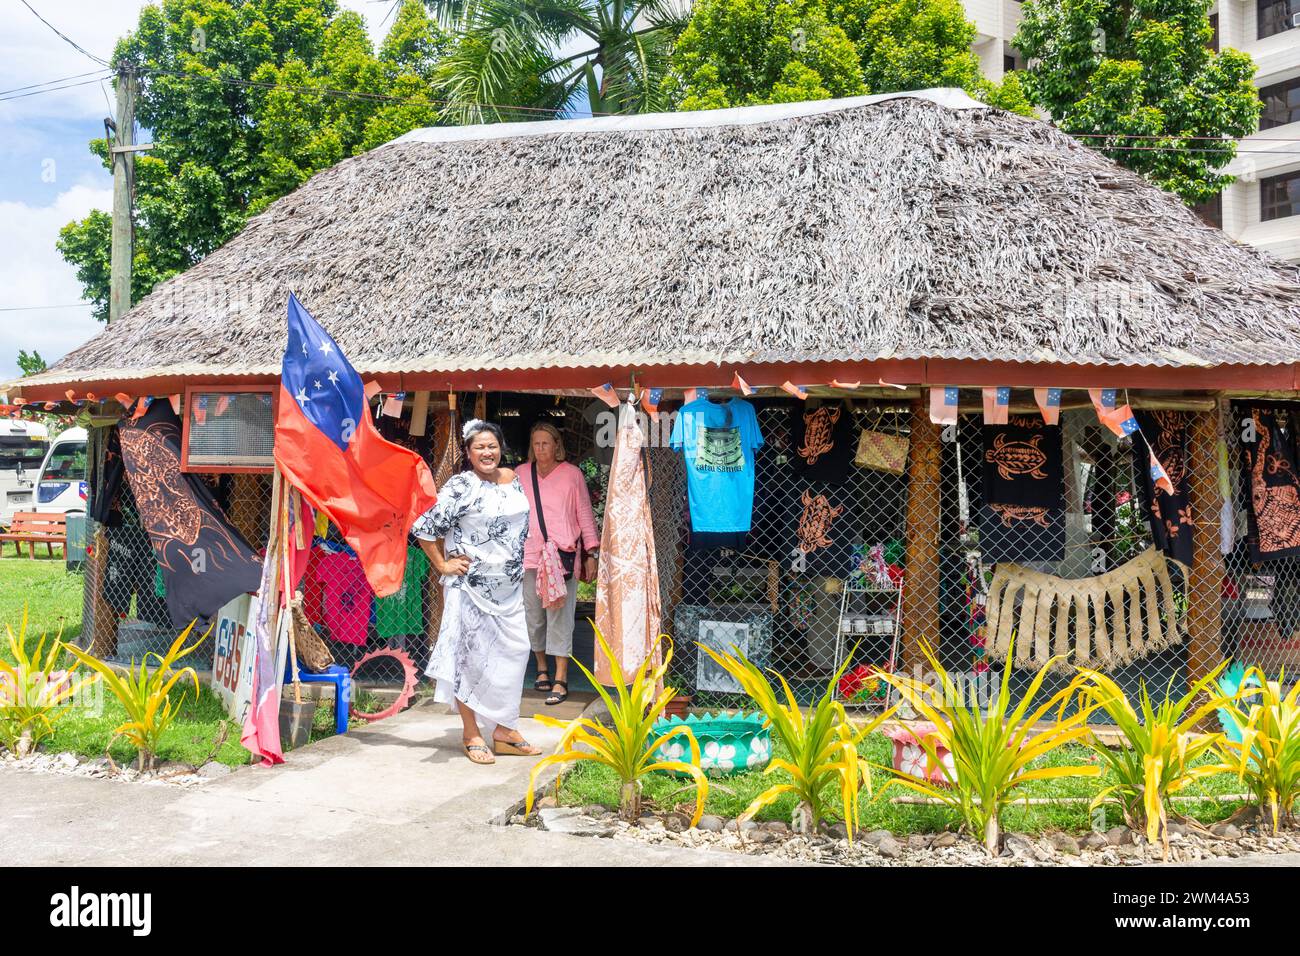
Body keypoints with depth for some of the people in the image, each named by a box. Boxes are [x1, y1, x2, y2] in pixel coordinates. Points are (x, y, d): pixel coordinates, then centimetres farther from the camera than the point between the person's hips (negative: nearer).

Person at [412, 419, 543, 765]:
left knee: (512, 651, 8)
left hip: (508, 586, 7)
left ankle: (504, 730, 21)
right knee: (472, 653, 0)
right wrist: (442, 566, -10)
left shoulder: (511, 479, 9)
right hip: (471, 585, -7)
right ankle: (471, 733, 11)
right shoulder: (460, 486, -11)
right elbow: (424, 528, -12)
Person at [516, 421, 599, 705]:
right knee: (533, 615, 6)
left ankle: (560, 679, -6)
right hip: (530, 555, 3)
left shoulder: (572, 474, 3)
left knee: (560, 616, -8)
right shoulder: (521, 474, 9)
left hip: (563, 555, -3)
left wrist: (591, 554, 2)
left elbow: (585, 514, 6)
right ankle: (542, 668, 24)